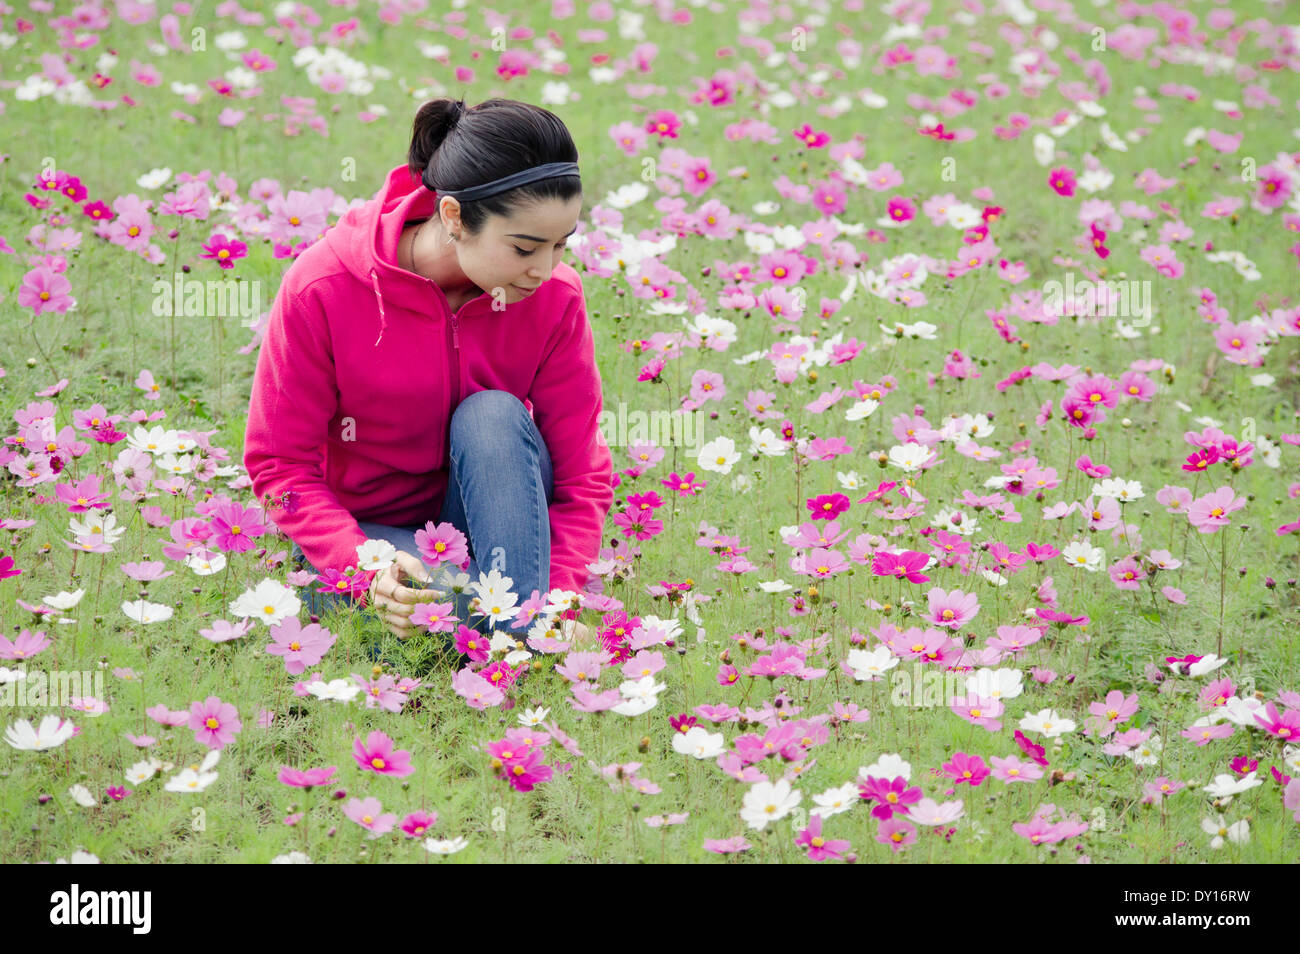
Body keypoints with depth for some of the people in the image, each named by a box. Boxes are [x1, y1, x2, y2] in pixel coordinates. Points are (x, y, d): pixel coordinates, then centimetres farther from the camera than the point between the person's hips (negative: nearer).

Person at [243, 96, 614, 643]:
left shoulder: (554, 296, -14)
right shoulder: (323, 287, -21)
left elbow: (580, 472, -10)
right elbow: (280, 464, -14)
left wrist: (559, 598, -28)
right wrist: (366, 571, -31)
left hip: (487, 521, 3)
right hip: (360, 532, -3)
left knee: (492, 414, -30)